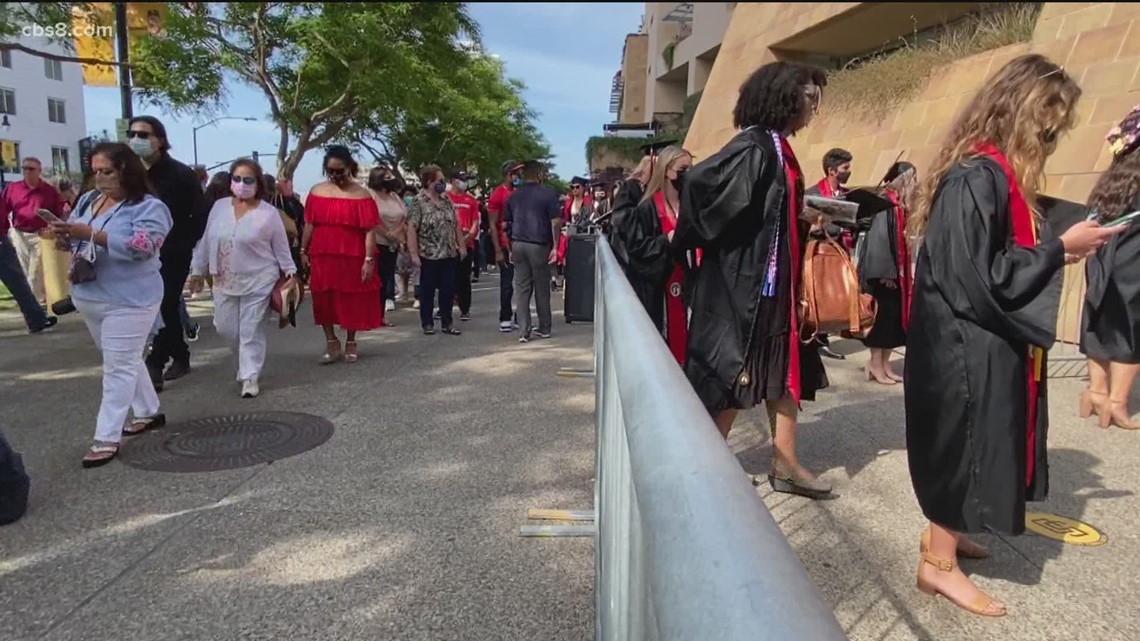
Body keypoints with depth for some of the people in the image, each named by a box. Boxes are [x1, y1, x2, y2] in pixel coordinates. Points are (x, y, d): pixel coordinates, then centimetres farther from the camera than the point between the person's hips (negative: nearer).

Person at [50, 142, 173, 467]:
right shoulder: (88, 200, 10)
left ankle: (107, 438, 1)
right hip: (88, 297, 8)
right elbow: (77, 238, 15)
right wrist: (65, 234, -9)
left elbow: (143, 245, -26)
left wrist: (92, 234, -28)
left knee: (118, 367, -4)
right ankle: (149, 412, 34)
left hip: (128, 301, -8)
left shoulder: (149, 207, -12)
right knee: (125, 360, 18)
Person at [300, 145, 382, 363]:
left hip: (352, 258, -3)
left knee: (351, 301, 7)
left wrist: (369, 260, -15)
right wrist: (303, 252, 9)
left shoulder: (361, 195, -6)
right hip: (322, 257, 3)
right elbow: (309, 225, 11)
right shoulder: (316, 191, 6)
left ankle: (350, 343, 22)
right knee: (323, 301, 6)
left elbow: (370, 231, -9)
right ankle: (331, 343, 19)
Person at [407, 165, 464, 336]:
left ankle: (447, 323, 17)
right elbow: (412, 229, -12)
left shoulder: (447, 201, 10)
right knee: (427, 290, 5)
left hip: (449, 254, 5)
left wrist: (462, 246, 9)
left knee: (448, 290, 7)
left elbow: (456, 225, 14)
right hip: (429, 255, -5)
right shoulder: (418, 203, -8)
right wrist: (414, 254, -18)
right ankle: (427, 323, 16)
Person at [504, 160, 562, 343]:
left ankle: (525, 331, 0)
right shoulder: (548, 194, -3)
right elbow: (556, 222, -9)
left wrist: (510, 249, 15)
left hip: (517, 244, 3)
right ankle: (545, 328, 18)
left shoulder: (514, 196, 10)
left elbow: (507, 224, 10)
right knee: (541, 287, 8)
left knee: (521, 288, 4)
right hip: (539, 245, -3)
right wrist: (555, 247, -5)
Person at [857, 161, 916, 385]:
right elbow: (878, 237, -20)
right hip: (885, 270, -9)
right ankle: (876, 365, 6)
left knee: (895, 315, 9)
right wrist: (885, 271, -22)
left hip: (896, 269, 9)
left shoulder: (901, 205, 13)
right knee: (883, 314, -3)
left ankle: (884, 364, 16)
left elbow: (900, 239, 16)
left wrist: (900, 271, 13)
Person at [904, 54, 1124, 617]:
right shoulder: (979, 177, -21)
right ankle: (938, 563, 16)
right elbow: (983, 277, -24)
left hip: (978, 339, 10)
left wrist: (1055, 248, 7)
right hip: (968, 344, -10)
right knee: (967, 442, 1)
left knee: (974, 442, 19)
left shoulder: (989, 170, 10)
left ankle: (944, 532, 35)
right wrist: (1059, 249, -14)